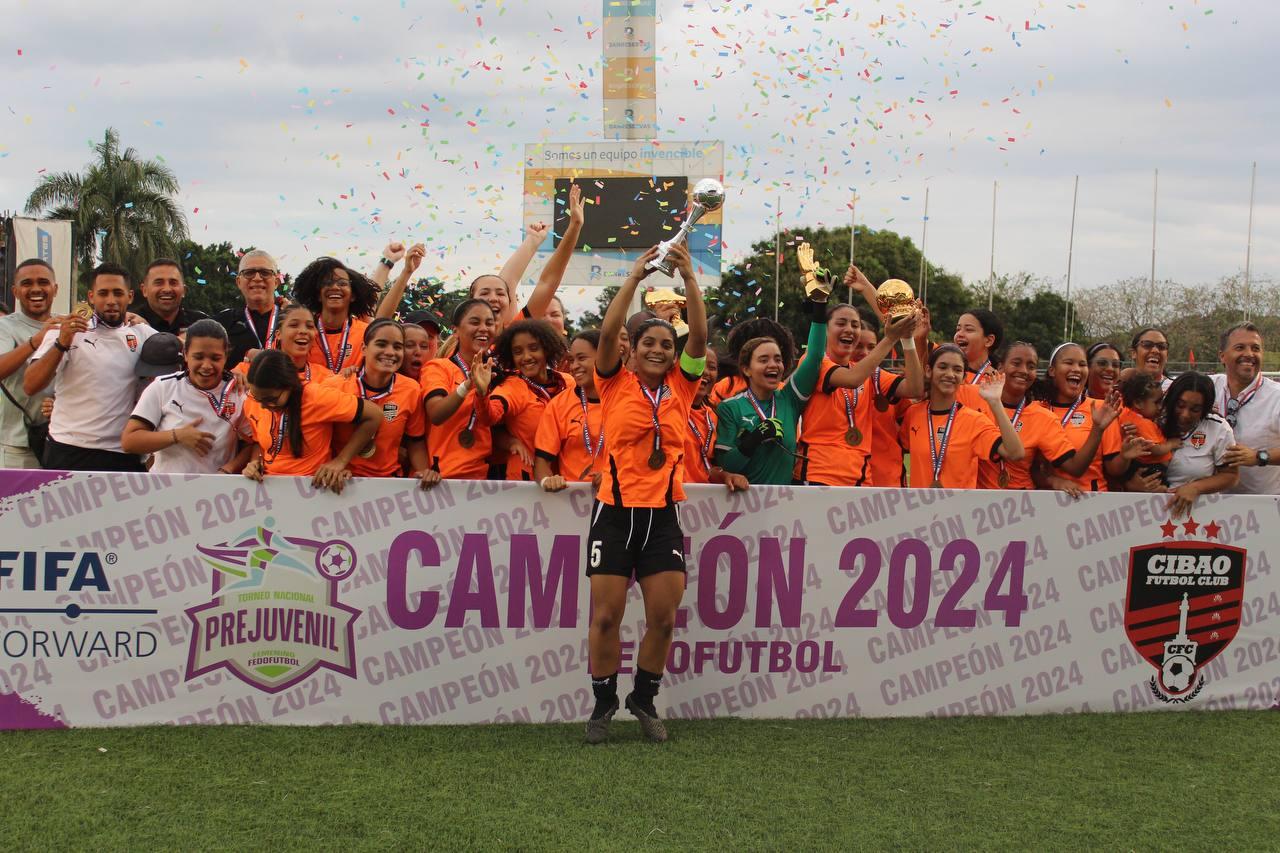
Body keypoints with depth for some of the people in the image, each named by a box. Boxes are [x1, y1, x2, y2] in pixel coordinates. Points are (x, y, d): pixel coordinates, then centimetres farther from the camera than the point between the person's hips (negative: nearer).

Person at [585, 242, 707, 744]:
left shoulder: (680, 387, 9)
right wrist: (635, 277, -14)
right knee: (606, 615, -1)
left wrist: (689, 278, -11)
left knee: (664, 618, 1)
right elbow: (608, 332, -11)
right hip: (616, 510, -2)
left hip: (663, 514, 2)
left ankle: (644, 699, 21)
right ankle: (604, 703, 16)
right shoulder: (616, 384, 3)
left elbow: (700, 335, -3)